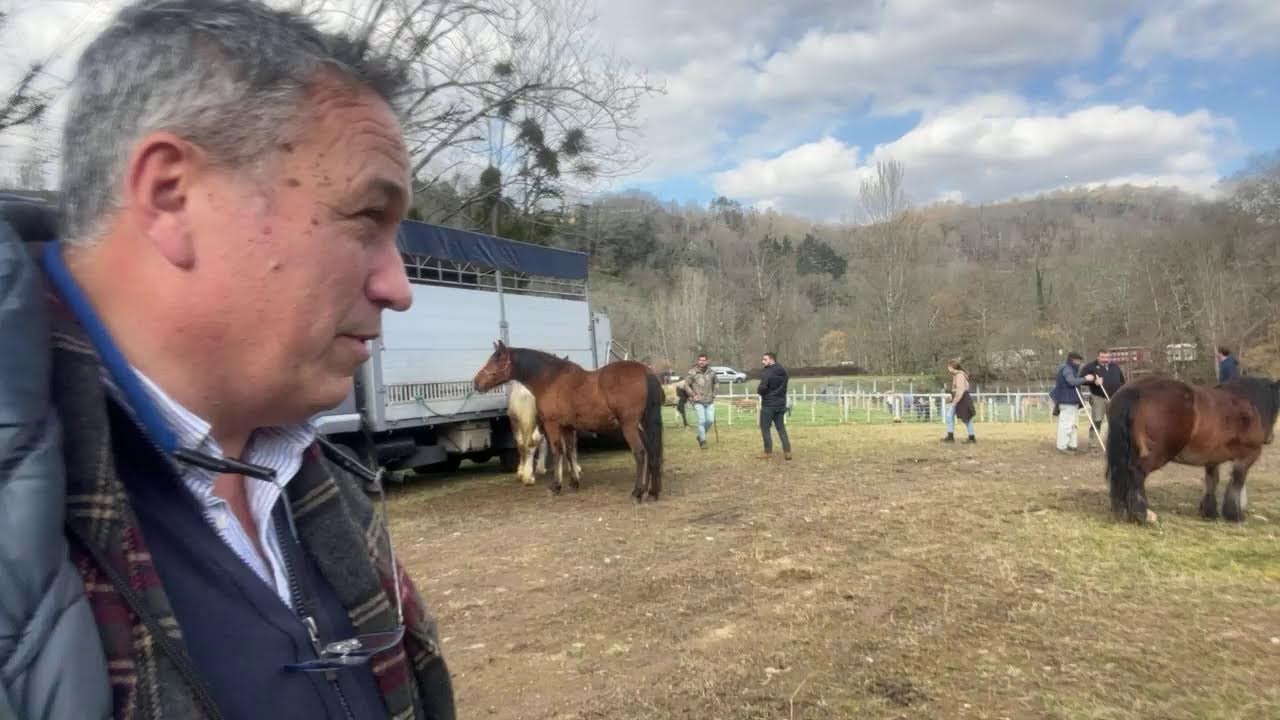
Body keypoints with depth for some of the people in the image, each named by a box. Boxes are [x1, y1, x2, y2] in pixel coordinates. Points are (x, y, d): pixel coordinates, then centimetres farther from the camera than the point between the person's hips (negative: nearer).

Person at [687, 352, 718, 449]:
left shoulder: (711, 372, 4)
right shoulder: (693, 373, -7)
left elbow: (715, 384, 20)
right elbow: (686, 384, -1)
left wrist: (713, 395, 13)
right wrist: (693, 395, -8)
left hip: (710, 402, 4)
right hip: (698, 402, -3)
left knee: (710, 420, -2)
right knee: (701, 421, -8)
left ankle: (700, 436, 21)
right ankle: (703, 441, 1)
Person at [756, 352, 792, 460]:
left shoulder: (766, 372, -16)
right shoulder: (783, 372, 8)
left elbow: (762, 388, -21)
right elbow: (783, 387, 14)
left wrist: (758, 390, -1)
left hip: (768, 404, -7)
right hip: (781, 403, 7)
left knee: (765, 428, 4)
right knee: (781, 428, 13)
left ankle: (768, 452, 5)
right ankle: (787, 452, 9)